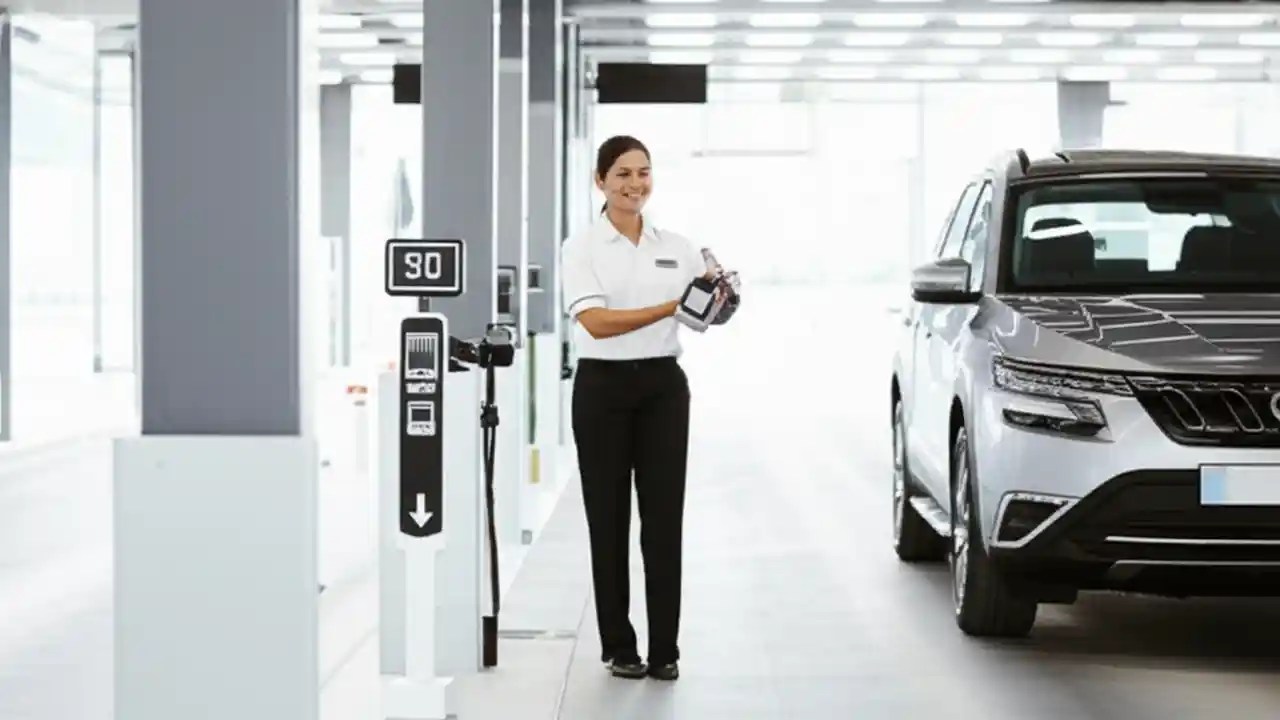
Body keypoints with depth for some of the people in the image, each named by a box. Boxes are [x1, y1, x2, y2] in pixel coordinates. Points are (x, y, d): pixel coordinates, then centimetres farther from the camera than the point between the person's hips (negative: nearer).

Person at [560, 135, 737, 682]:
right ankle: (619, 647, 14)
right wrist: (670, 308, -27)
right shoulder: (582, 247, -5)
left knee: (663, 518, 1)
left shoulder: (677, 247, 8)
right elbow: (595, 322, -18)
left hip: (663, 386, 3)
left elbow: (711, 308, 9)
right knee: (609, 519, 4)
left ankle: (665, 648, 6)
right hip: (603, 387, -3)